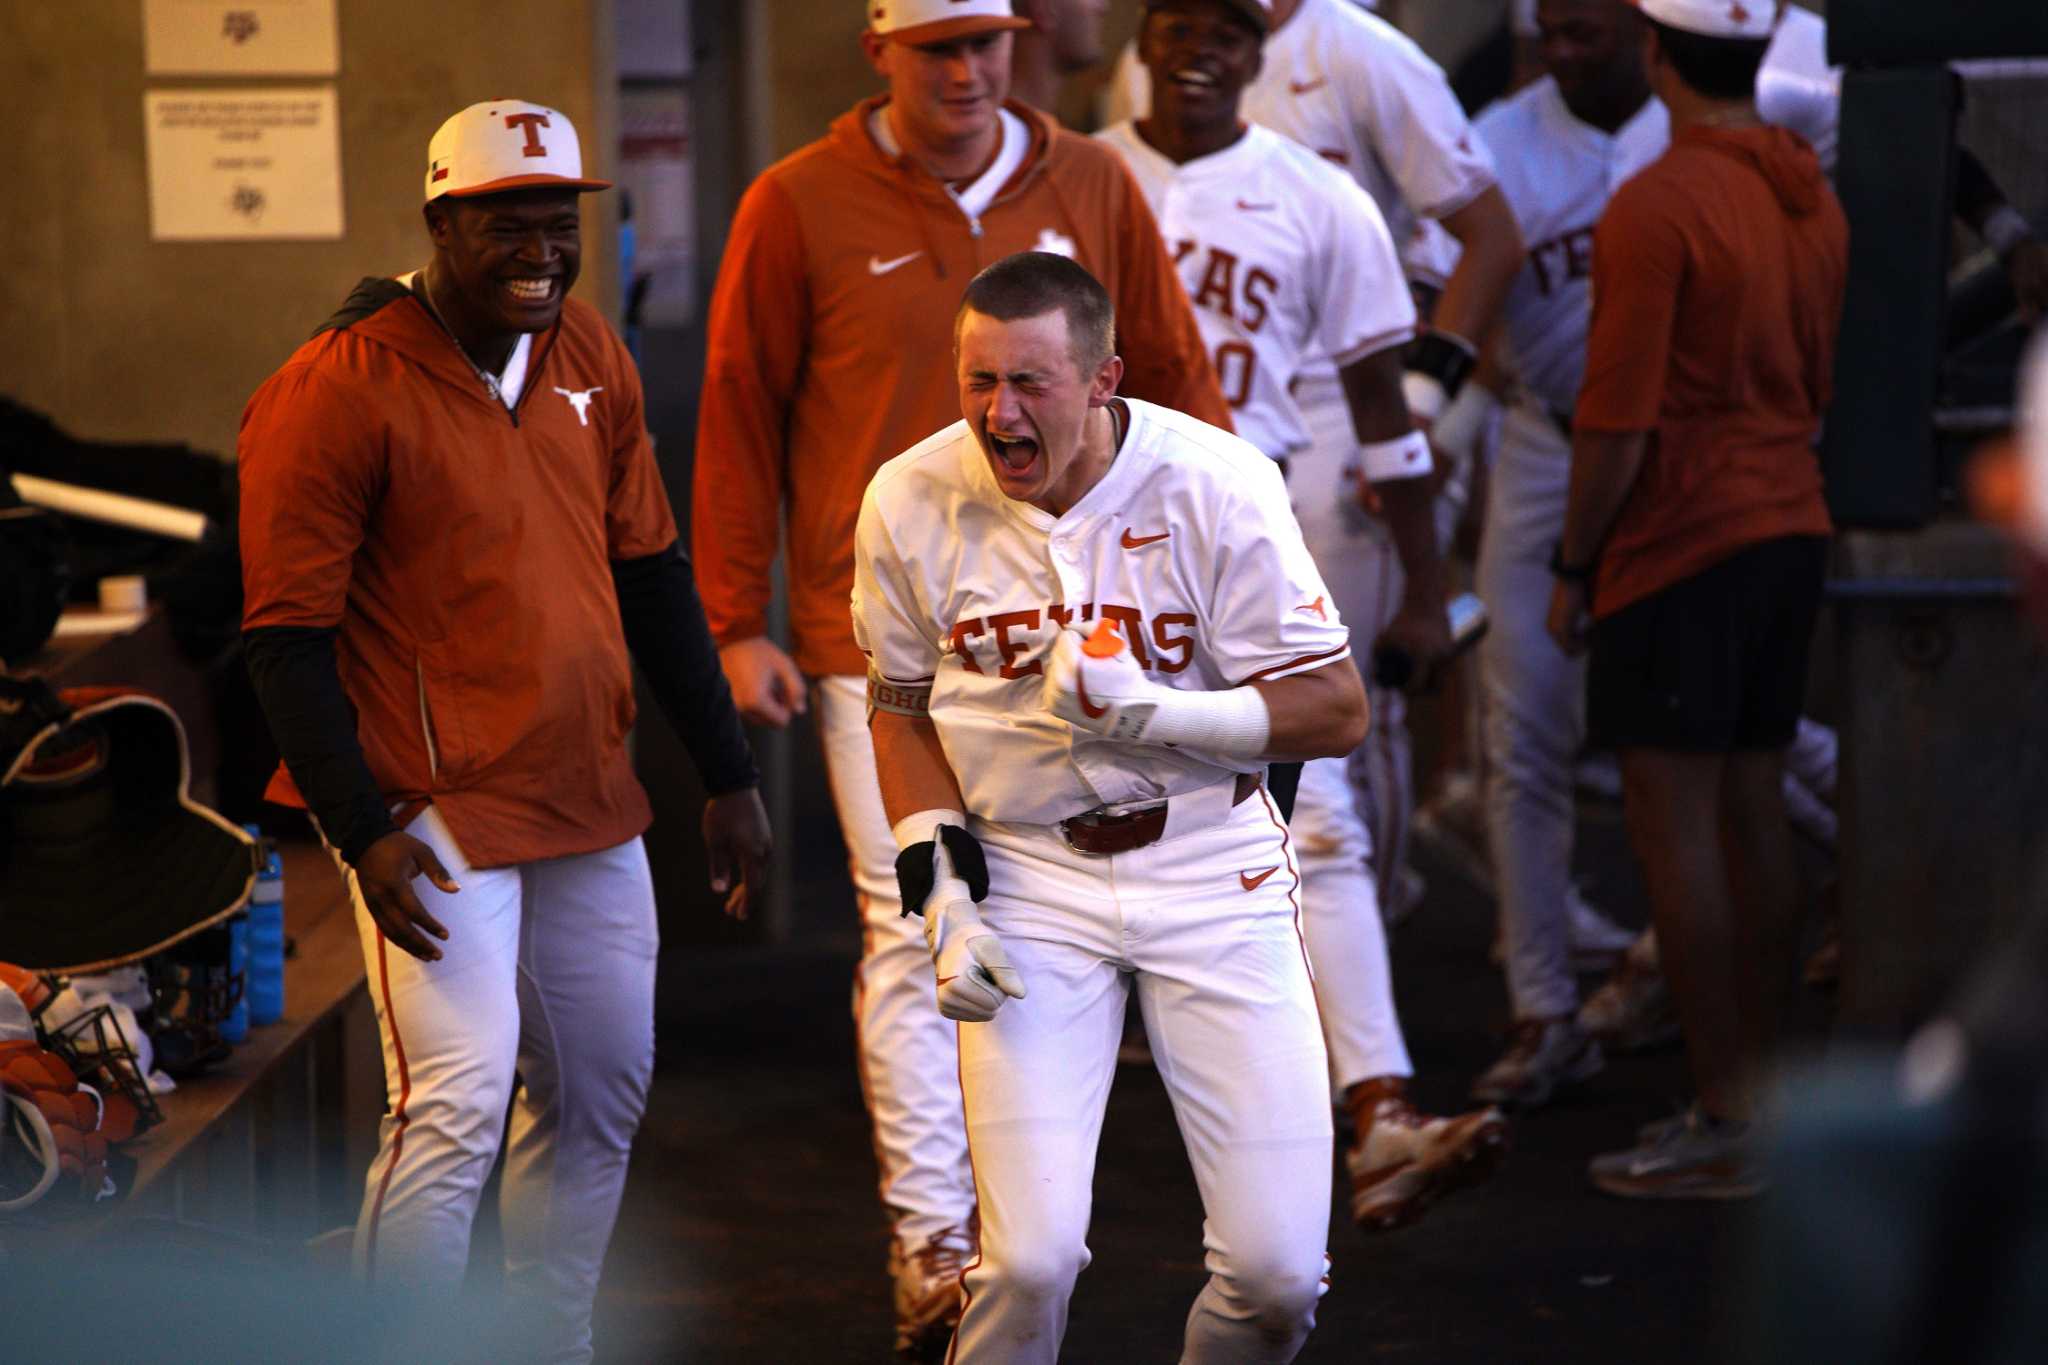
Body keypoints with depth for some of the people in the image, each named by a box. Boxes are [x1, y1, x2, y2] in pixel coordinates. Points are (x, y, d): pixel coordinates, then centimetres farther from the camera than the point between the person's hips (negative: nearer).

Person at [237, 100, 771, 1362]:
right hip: (435, 817, -7)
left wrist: (729, 775, 12)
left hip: (591, 803, 7)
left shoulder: (590, 354, 7)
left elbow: (652, 574, 14)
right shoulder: (339, 392, -13)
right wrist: (363, 831, -18)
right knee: (455, 1106, -14)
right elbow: (286, 636, -12)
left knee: (599, 1096, 12)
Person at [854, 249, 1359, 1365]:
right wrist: (940, 893, -1)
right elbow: (902, 706, 10)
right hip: (1025, 875, 0)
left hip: (1212, 868, 0)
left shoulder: (1216, 485, -12)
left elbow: (1336, 710, -8)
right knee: (1029, 1263, -12)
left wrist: (1152, 714, -21)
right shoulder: (911, 501, -5)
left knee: (1276, 1271, -4)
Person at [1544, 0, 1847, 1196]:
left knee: (1674, 825, -4)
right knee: (1754, 811, 13)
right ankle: (1759, 1091, 18)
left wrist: (1573, 570, -6)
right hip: (1791, 526, 8)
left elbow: (1618, 425, -15)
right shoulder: (1813, 198, 9)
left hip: (1682, 545, -8)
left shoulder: (1655, 209, -15)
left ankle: (1723, 1131, -2)